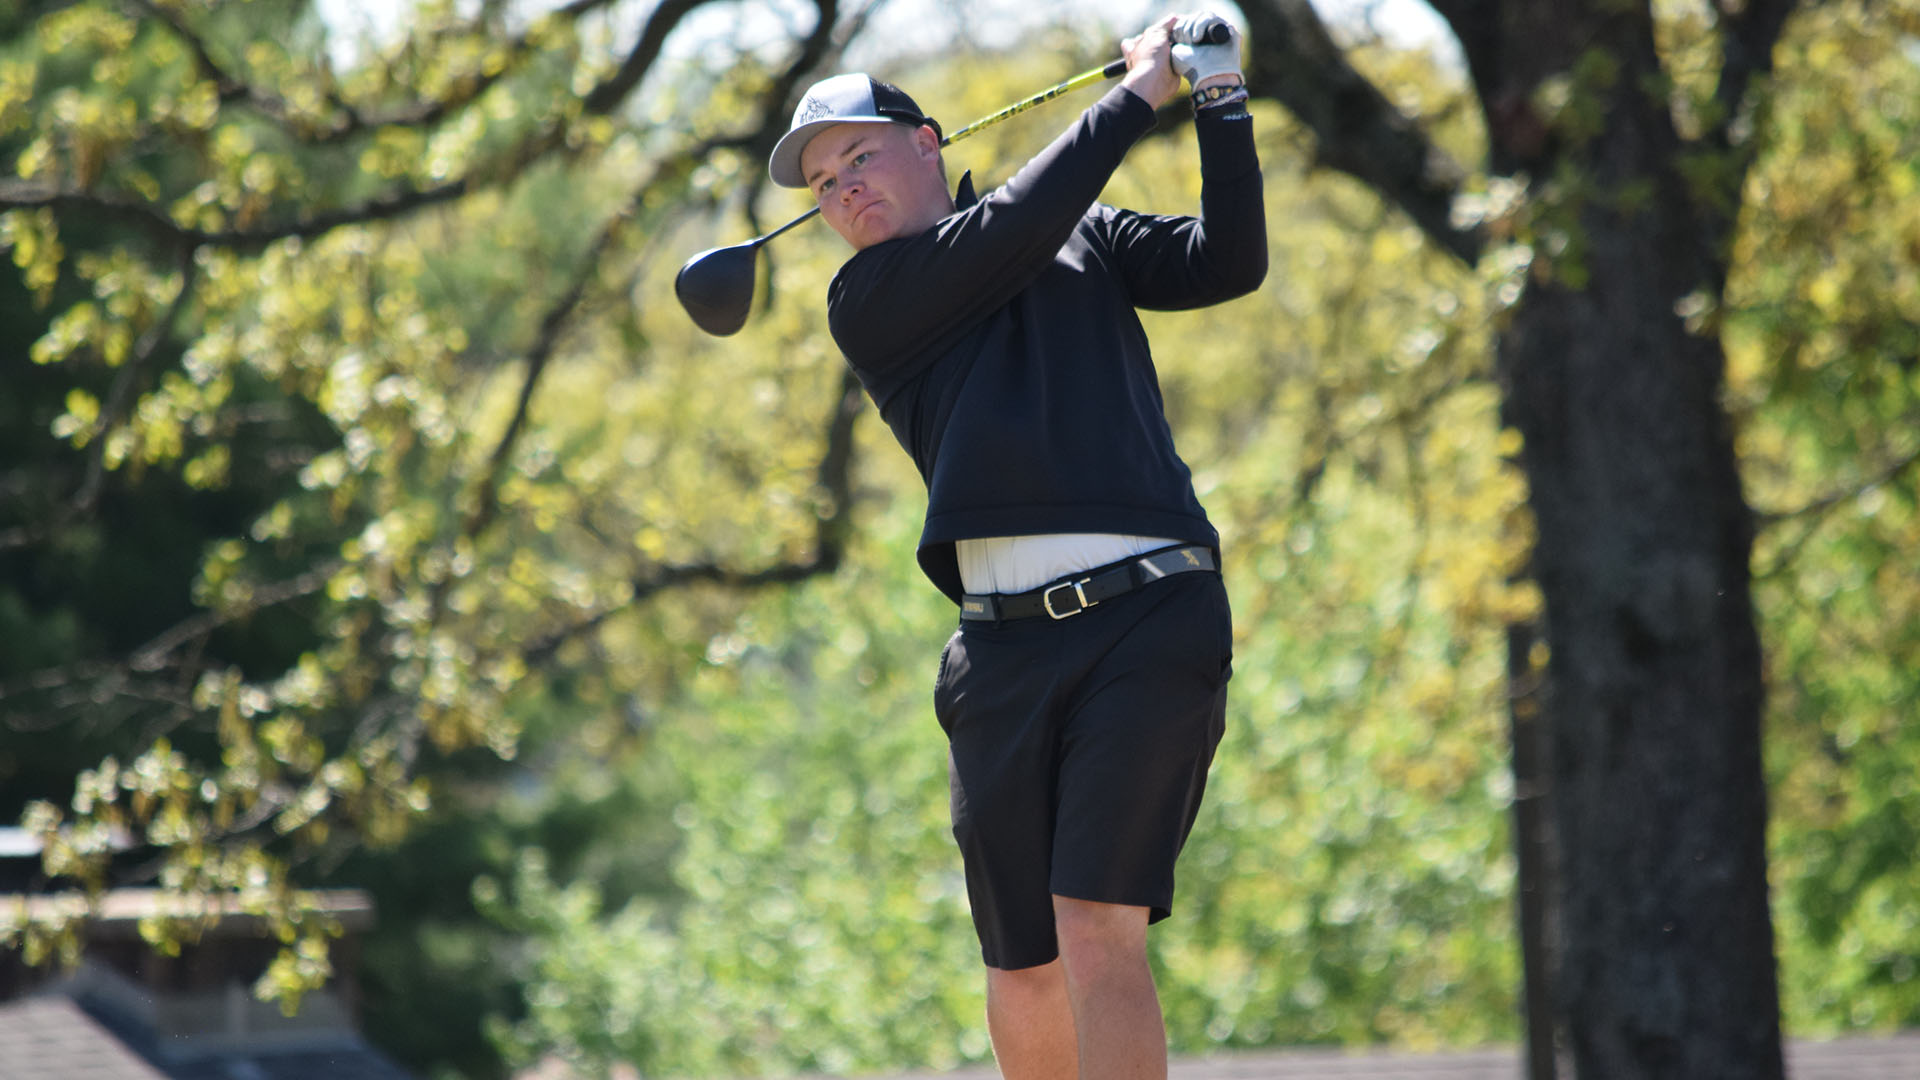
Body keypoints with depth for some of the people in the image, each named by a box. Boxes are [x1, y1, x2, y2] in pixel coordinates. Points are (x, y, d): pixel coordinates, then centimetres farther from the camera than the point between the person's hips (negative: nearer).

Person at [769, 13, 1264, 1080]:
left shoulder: (1088, 240, 19)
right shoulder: (870, 302, 11)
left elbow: (1229, 261, 7)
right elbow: (1015, 230, -2)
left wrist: (1221, 105, -1)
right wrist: (1139, 95, 3)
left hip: (1150, 622, -1)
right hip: (1006, 646, 1)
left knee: (1098, 931, -15)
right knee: (1025, 971, 2)